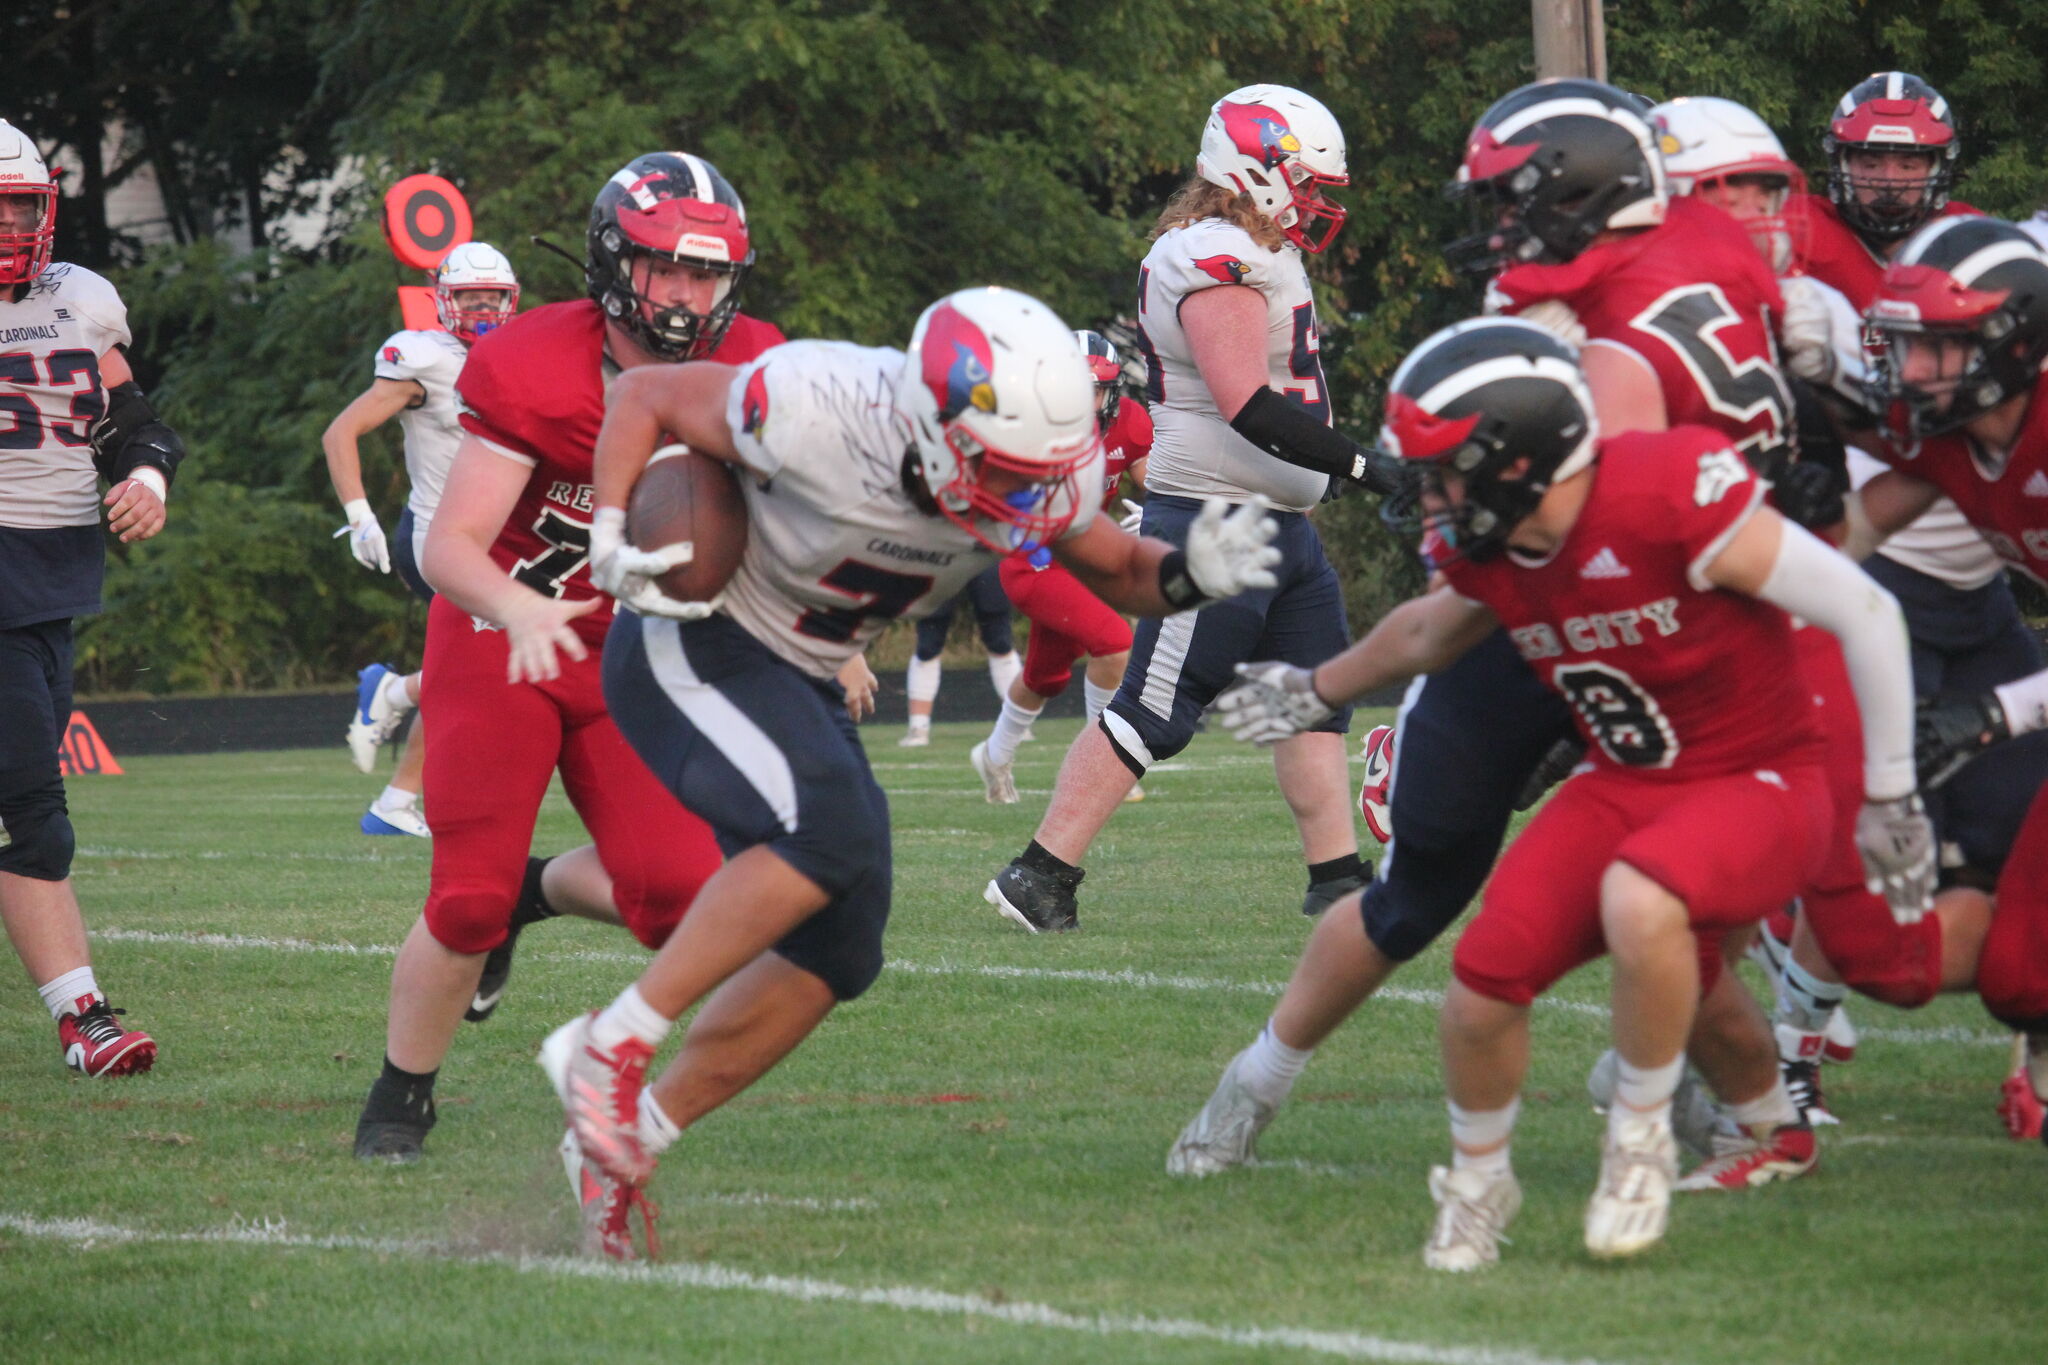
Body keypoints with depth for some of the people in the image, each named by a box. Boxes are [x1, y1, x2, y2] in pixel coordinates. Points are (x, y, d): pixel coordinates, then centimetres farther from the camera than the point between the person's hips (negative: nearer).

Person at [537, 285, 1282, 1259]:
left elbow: (1117, 571, 4)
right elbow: (644, 395, -14)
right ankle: (612, 1046, -19)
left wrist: (1188, 576, -18)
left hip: (797, 682, 7)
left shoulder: (1034, 472, -14)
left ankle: (628, 1143, 13)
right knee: (830, 831, -29)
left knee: (833, 952, 3)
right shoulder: (819, 413, -31)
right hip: (690, 646, -7)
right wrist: (612, 536, -26)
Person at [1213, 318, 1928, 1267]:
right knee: (1482, 985, -11)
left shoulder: (1671, 502, -27)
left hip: (1760, 785, -6)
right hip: (1625, 787, 6)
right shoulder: (1491, 552, -5)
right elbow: (1428, 632, 22)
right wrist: (1317, 692, 37)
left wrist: (1888, 800, -11)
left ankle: (1640, 1138, -11)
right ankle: (1478, 1185, 19)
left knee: (1638, 901, -37)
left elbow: (1867, 616, -19)